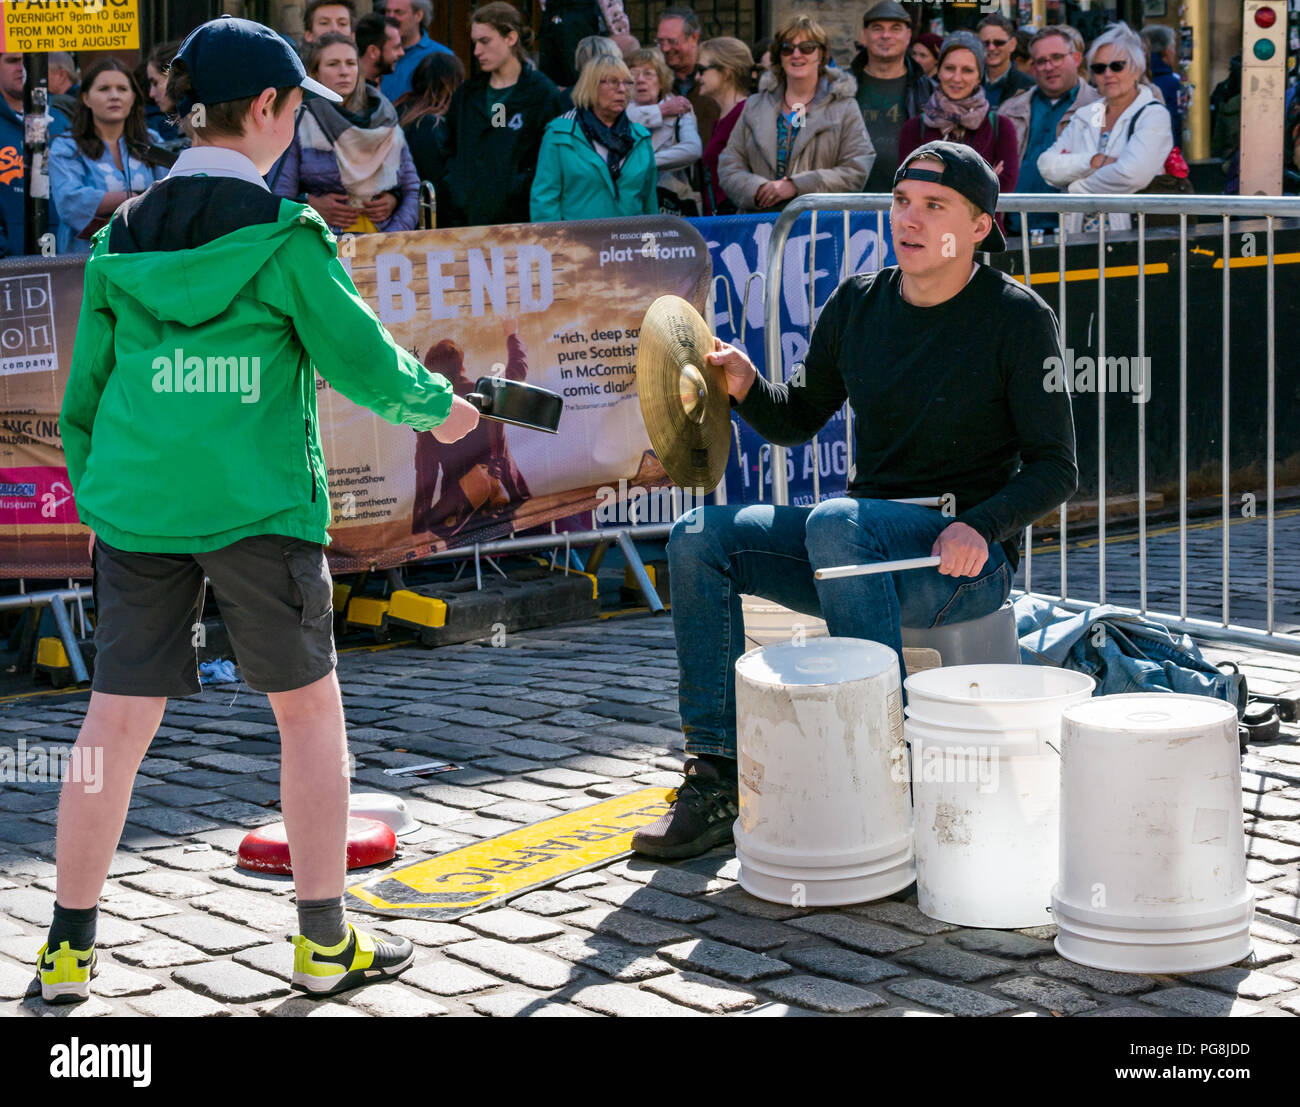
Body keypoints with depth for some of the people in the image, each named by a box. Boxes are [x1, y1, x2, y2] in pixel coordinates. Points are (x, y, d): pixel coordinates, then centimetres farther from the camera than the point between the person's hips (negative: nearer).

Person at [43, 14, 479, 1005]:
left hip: (135, 507, 4)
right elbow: (367, 364, -4)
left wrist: (97, 505, 22)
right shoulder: (283, 236, -8)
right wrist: (438, 405, 15)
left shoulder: (122, 241, 6)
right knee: (309, 709, 11)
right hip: (259, 508, -4)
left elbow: (84, 398, 11)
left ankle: (70, 948, 12)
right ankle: (325, 943, 17)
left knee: (117, 721, 8)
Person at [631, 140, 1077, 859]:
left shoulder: (1018, 319, -8)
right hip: (867, 544, 6)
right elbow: (796, 422, 17)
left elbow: (1054, 469, -9)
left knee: (835, 523, -35)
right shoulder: (858, 303, 7)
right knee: (698, 537, -11)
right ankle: (717, 778, -11)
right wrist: (746, 388, -6)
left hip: (969, 559, -6)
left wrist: (979, 528, -27)